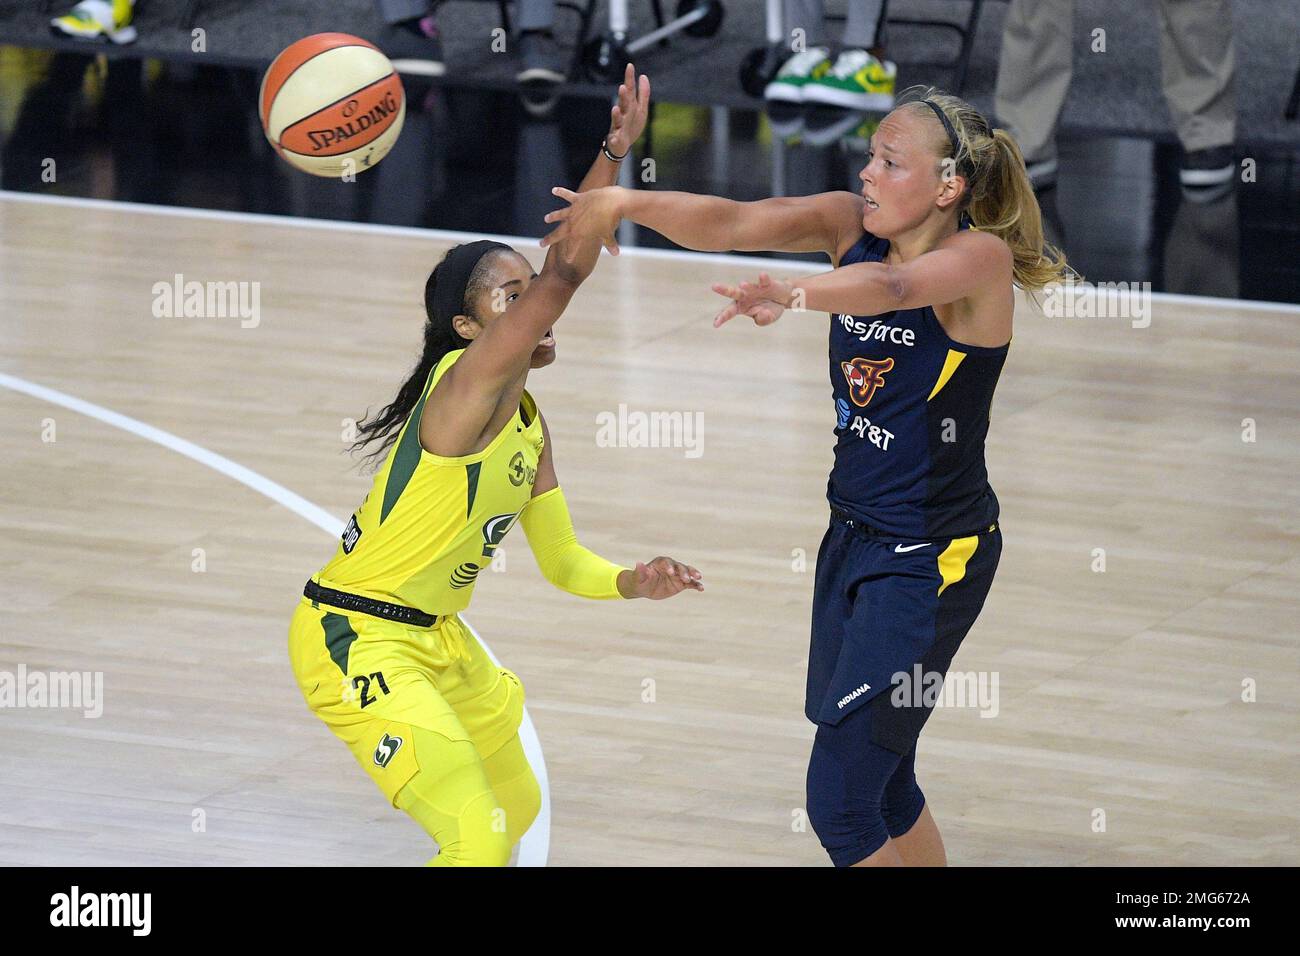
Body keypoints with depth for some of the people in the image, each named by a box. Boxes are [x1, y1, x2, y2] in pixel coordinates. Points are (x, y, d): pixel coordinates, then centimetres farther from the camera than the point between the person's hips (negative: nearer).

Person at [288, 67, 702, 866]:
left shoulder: (528, 424, 9)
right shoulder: (467, 381, -19)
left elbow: (562, 560, 15)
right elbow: (569, 269, -31)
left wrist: (633, 584, -4)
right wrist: (613, 150, -33)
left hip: (437, 638, 10)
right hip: (356, 641, -10)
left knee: (515, 813, 24)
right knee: (478, 839, -19)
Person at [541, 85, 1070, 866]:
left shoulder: (980, 257, -20)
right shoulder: (851, 225, 0)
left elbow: (892, 286, -40)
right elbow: (731, 224, -12)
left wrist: (791, 296, -60)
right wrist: (627, 202, -30)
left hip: (932, 558, -8)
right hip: (855, 536, 8)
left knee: (839, 799, -9)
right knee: (882, 782, 18)